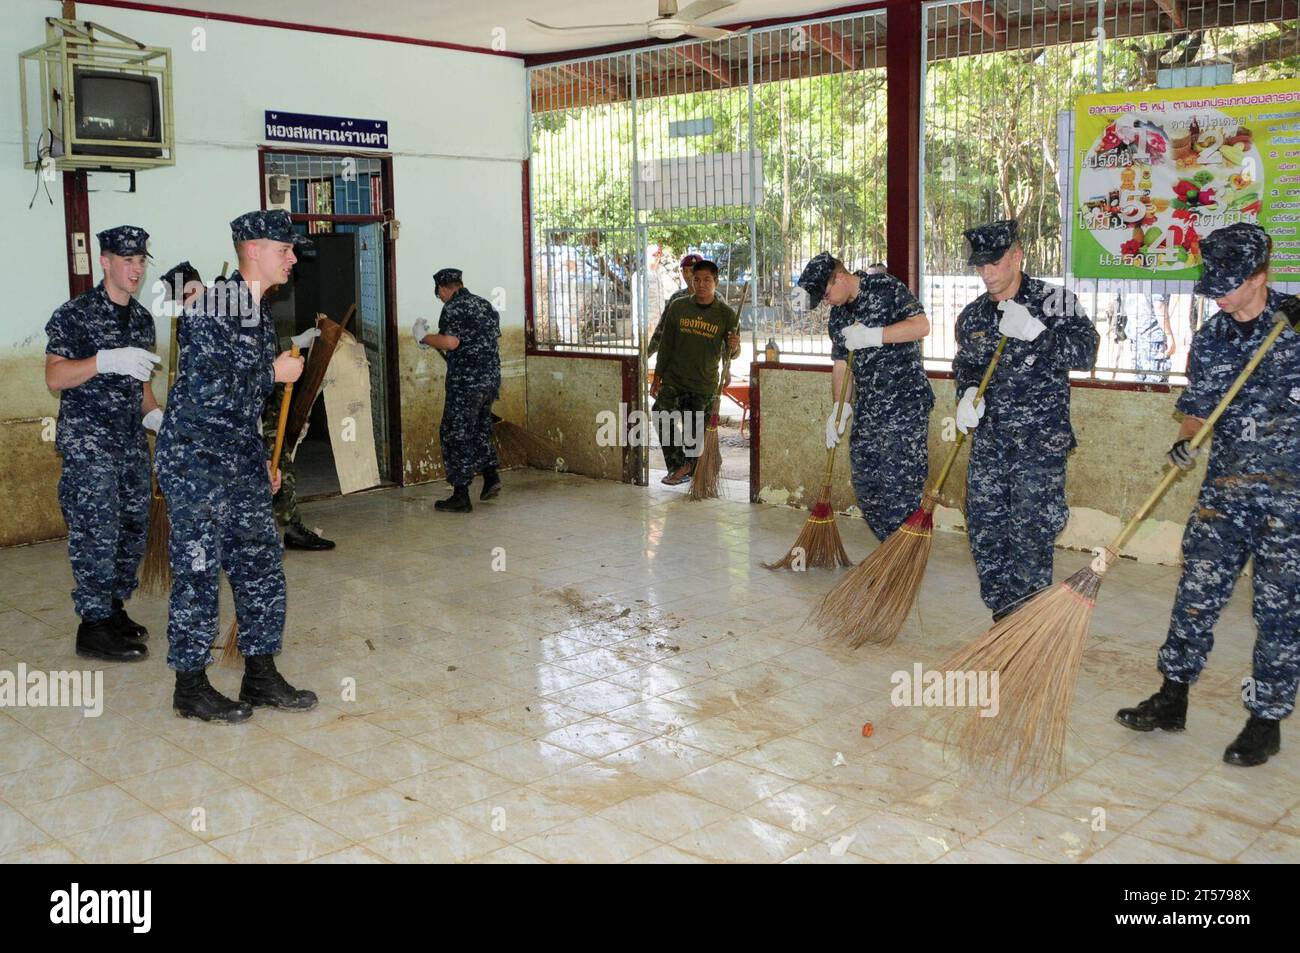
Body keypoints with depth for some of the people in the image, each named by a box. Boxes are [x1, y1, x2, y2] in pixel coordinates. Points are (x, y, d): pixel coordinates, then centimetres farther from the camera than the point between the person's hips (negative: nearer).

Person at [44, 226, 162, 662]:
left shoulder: (142, 318, 14)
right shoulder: (74, 314, -7)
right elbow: (54, 377, -13)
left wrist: (155, 414, 6)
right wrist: (106, 360, -25)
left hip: (132, 438, 7)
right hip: (88, 439, -7)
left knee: (134, 526, 8)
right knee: (97, 531, -7)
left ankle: (114, 607, 23)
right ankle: (94, 627, 0)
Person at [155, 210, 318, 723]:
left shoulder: (259, 312, 13)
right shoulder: (211, 308, -16)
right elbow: (206, 392, -25)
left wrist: (261, 460, 21)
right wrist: (273, 373, -14)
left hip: (240, 463, 9)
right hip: (196, 462, -9)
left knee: (262, 565, 10)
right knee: (199, 574, 0)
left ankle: (260, 676, 20)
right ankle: (190, 686, 13)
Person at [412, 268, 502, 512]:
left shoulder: (453, 308, -11)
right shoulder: (485, 304, 14)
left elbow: (450, 342, -21)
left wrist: (423, 337, -7)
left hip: (466, 381, -8)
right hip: (492, 377, 8)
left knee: (455, 434, -1)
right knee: (480, 428, 22)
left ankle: (461, 496, 0)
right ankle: (490, 475, 14)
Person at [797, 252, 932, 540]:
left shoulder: (886, 287, -7)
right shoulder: (838, 316, 14)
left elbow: (922, 325, -16)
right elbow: (840, 365, 14)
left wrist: (873, 336, -22)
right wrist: (839, 406, 1)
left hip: (905, 402, -8)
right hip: (867, 407, 8)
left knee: (899, 481, -11)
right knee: (864, 479, 7)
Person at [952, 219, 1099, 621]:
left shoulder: (1053, 300, -6)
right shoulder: (972, 316, 10)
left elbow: (1086, 351, -16)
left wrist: (1035, 331, -27)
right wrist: (968, 393, 1)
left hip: (1040, 441, -6)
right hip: (989, 438, 6)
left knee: (1030, 531, -7)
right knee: (985, 526, 8)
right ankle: (1004, 618, 22)